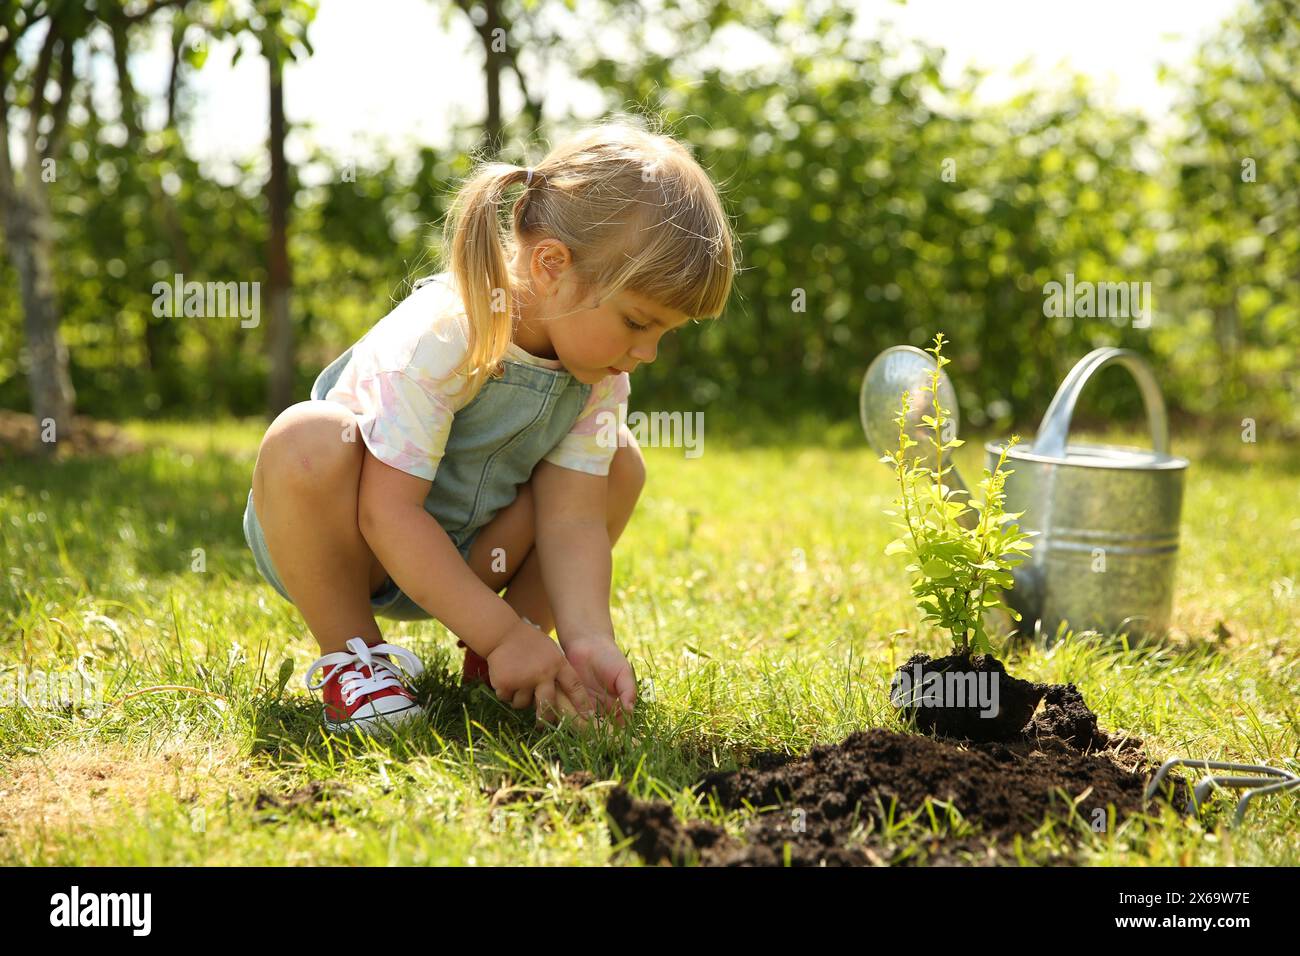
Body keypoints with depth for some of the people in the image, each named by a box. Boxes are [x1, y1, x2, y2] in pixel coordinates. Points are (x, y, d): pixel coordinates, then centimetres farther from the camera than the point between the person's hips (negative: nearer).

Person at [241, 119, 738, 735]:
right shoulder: (437, 338, -32)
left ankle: (485, 660, 0)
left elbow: (572, 516, -14)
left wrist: (587, 640, -31)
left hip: (456, 556, 6)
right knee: (308, 440, -38)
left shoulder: (599, 372, -10)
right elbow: (388, 511, -33)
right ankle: (349, 658, -16)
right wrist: (503, 634, -34)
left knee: (619, 464, -5)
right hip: (344, 540, -6)